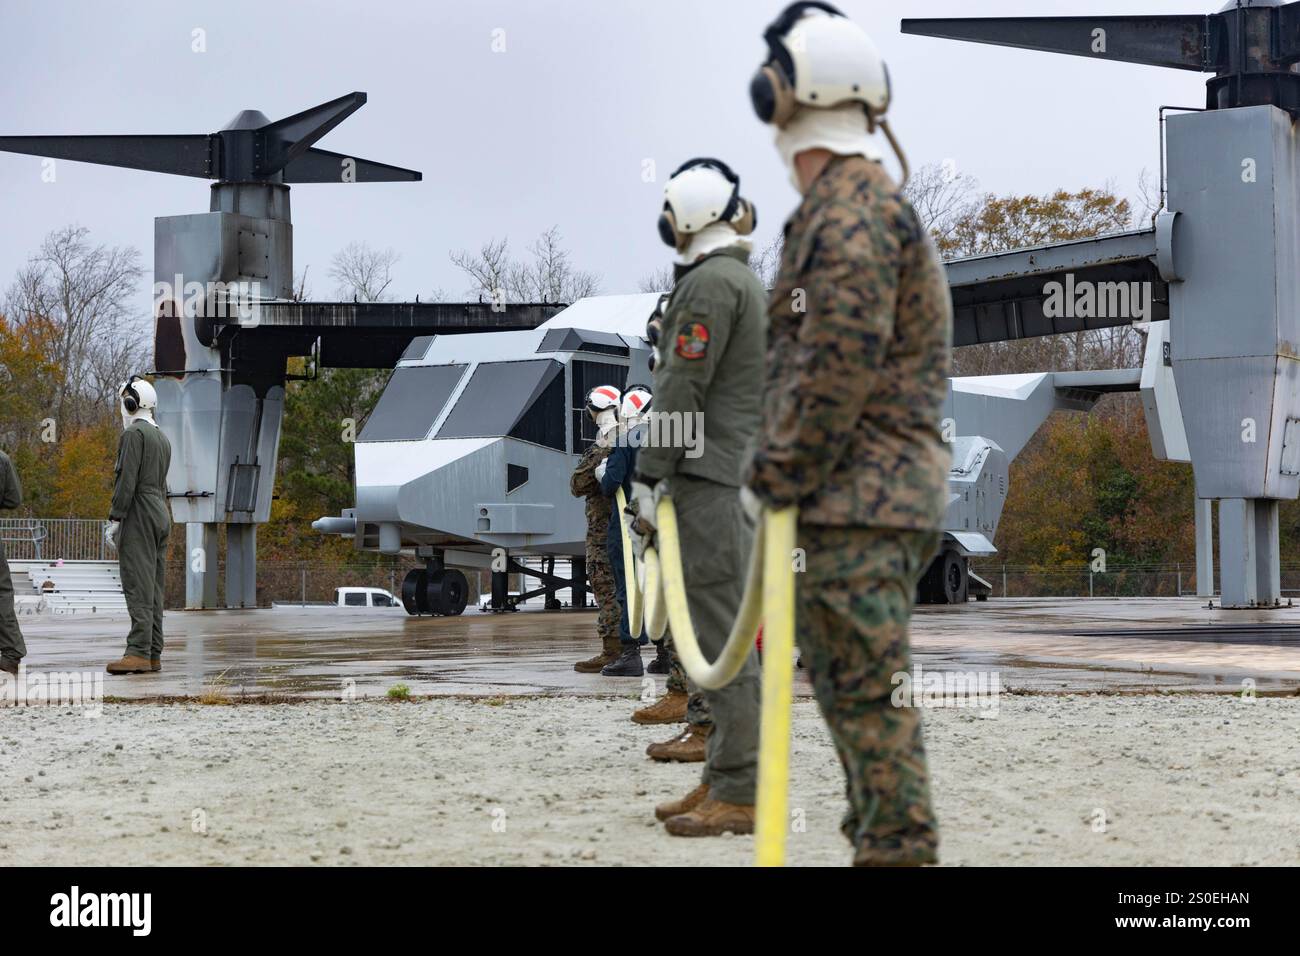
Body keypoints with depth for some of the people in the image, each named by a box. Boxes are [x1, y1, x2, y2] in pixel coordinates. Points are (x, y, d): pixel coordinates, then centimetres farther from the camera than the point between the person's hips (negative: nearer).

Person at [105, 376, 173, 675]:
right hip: (161, 516, 9)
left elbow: (127, 480, -17)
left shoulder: (133, 434, -8)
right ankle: (153, 655, 5)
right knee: (153, 588, 6)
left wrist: (114, 519, -16)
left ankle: (138, 653, -20)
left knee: (138, 586, -14)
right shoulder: (162, 438, 20)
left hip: (138, 516, -9)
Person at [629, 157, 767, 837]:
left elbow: (682, 389, -16)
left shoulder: (709, 282, -10)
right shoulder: (747, 281, 20)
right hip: (742, 474, 10)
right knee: (725, 629, 11)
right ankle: (724, 777, 14)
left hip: (709, 476, -10)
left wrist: (648, 476, -14)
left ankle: (739, 793, -12)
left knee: (721, 631, -11)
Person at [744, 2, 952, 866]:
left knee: (864, 688, -8)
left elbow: (838, 368, -20)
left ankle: (899, 850, -5)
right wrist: (782, 470, 17)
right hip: (874, 493, 11)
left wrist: (772, 478, -13)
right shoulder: (870, 201, 19)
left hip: (860, 496, -11)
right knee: (851, 684, 16)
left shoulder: (852, 208, -14)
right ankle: (878, 838, 25)